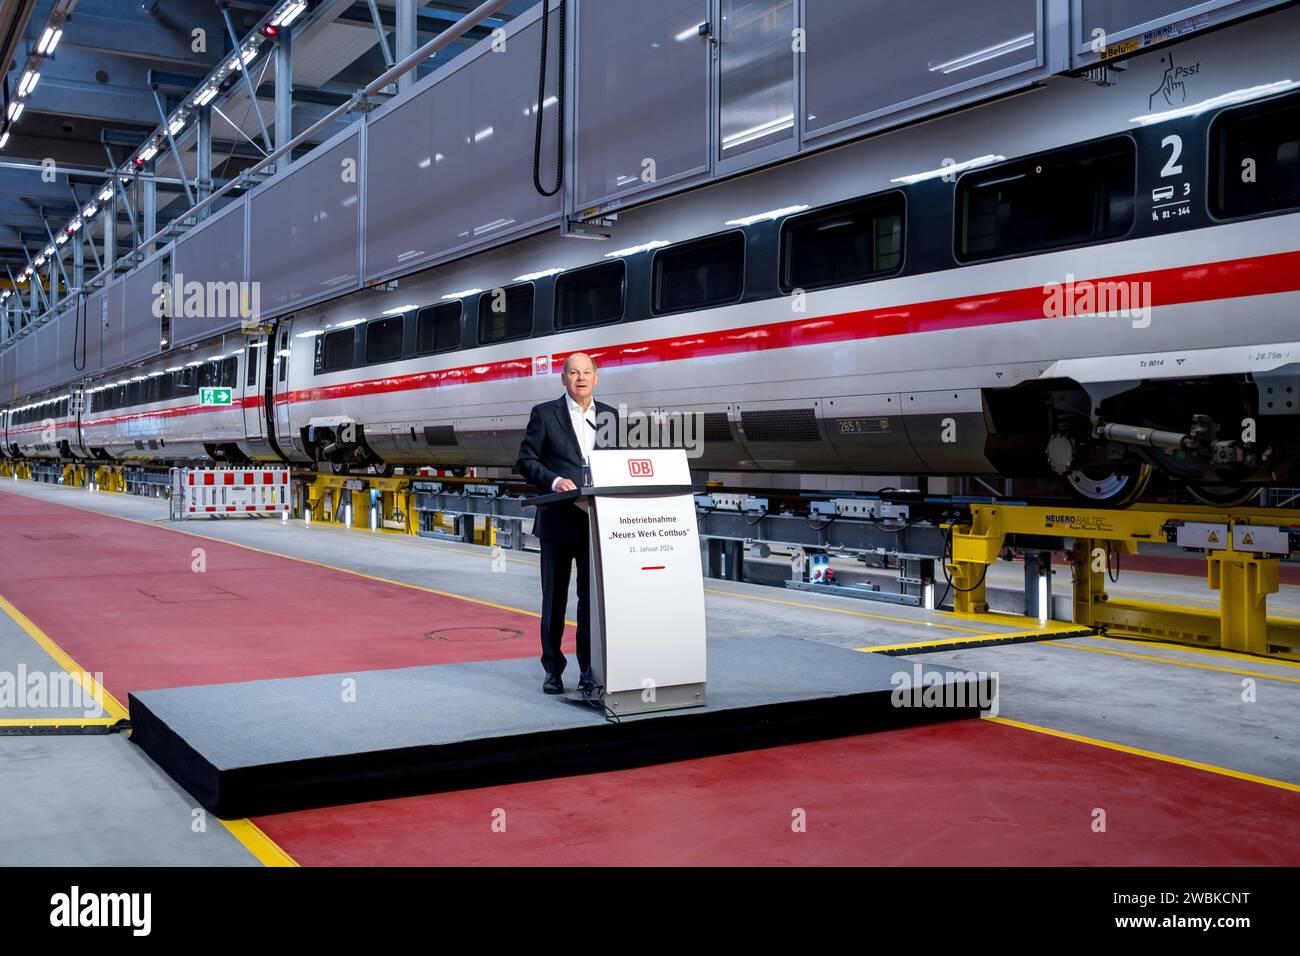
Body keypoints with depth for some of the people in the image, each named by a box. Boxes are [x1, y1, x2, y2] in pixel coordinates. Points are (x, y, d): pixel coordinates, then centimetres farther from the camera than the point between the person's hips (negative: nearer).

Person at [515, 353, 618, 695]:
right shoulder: (544, 413, 1)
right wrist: (554, 480, -17)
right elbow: (525, 460, -1)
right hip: (557, 521, -2)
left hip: (597, 520, 2)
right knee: (554, 596, 7)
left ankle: (590, 669, 10)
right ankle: (553, 669, 17)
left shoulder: (609, 415, 11)